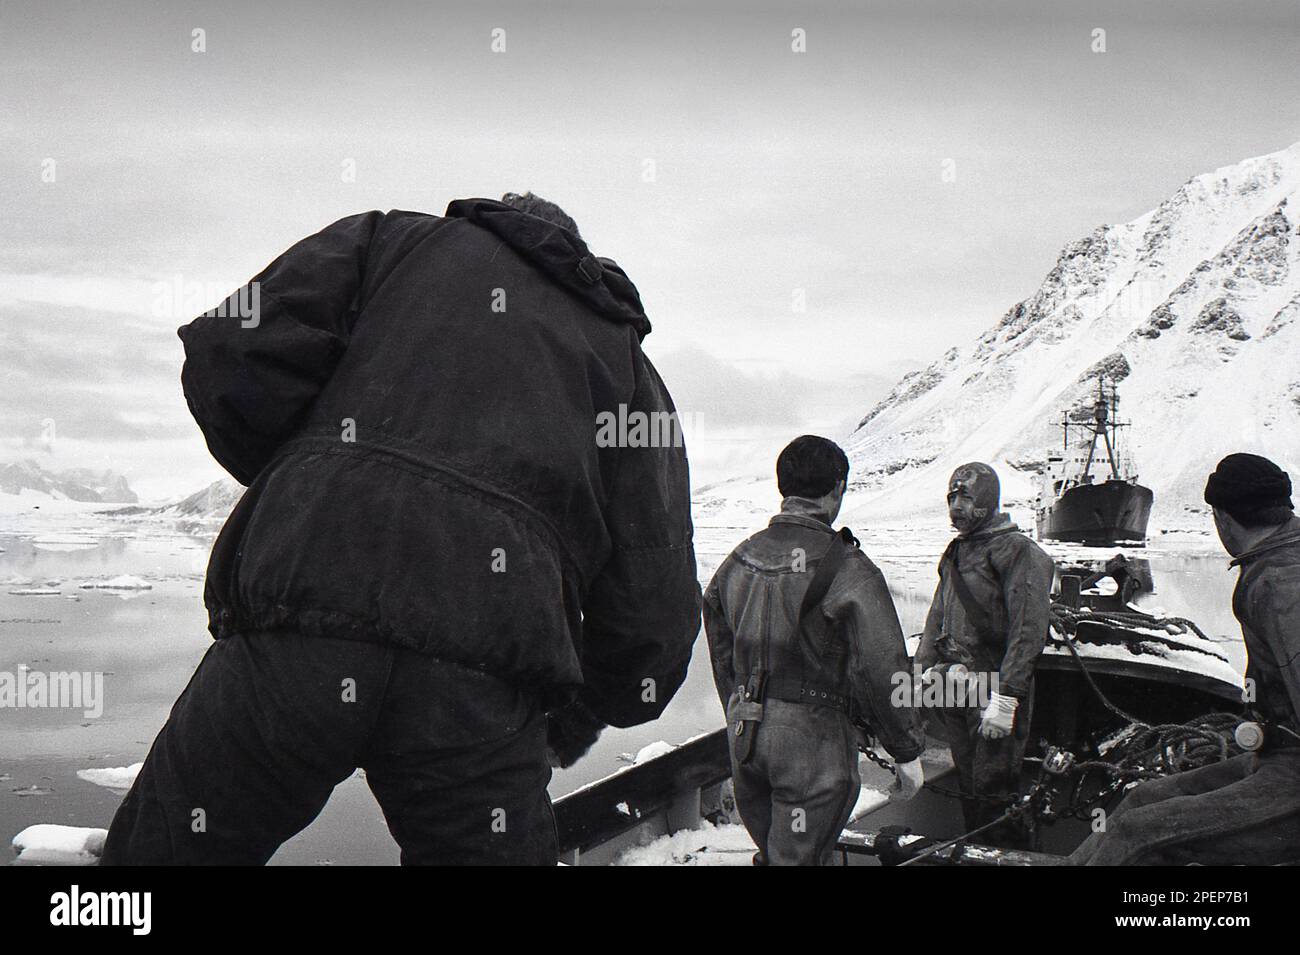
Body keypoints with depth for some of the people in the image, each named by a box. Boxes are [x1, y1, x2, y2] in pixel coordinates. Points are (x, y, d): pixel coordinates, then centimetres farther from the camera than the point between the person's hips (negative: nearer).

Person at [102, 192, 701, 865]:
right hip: (485, 684, 2)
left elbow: (226, 354, 7)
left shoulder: (392, 239, 21)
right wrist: (570, 726, 30)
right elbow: (656, 605, 16)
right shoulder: (626, 356, 24)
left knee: (157, 843, 17)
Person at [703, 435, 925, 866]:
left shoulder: (740, 558, 5)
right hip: (813, 738, -6)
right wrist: (908, 752, -7)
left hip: (743, 734, 7)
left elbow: (719, 647, 14)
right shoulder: (846, 568, -16)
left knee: (771, 852, 21)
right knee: (797, 857, 2)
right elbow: (883, 669, -17)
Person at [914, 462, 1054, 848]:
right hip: (955, 689, 8)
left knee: (993, 790, -7)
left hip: (995, 687, -7)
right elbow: (937, 617, 23)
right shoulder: (955, 553, 18)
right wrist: (927, 667, 7)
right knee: (969, 785, 14)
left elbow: (1028, 631, -16)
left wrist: (1005, 696, -22)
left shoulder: (1018, 551, -8)